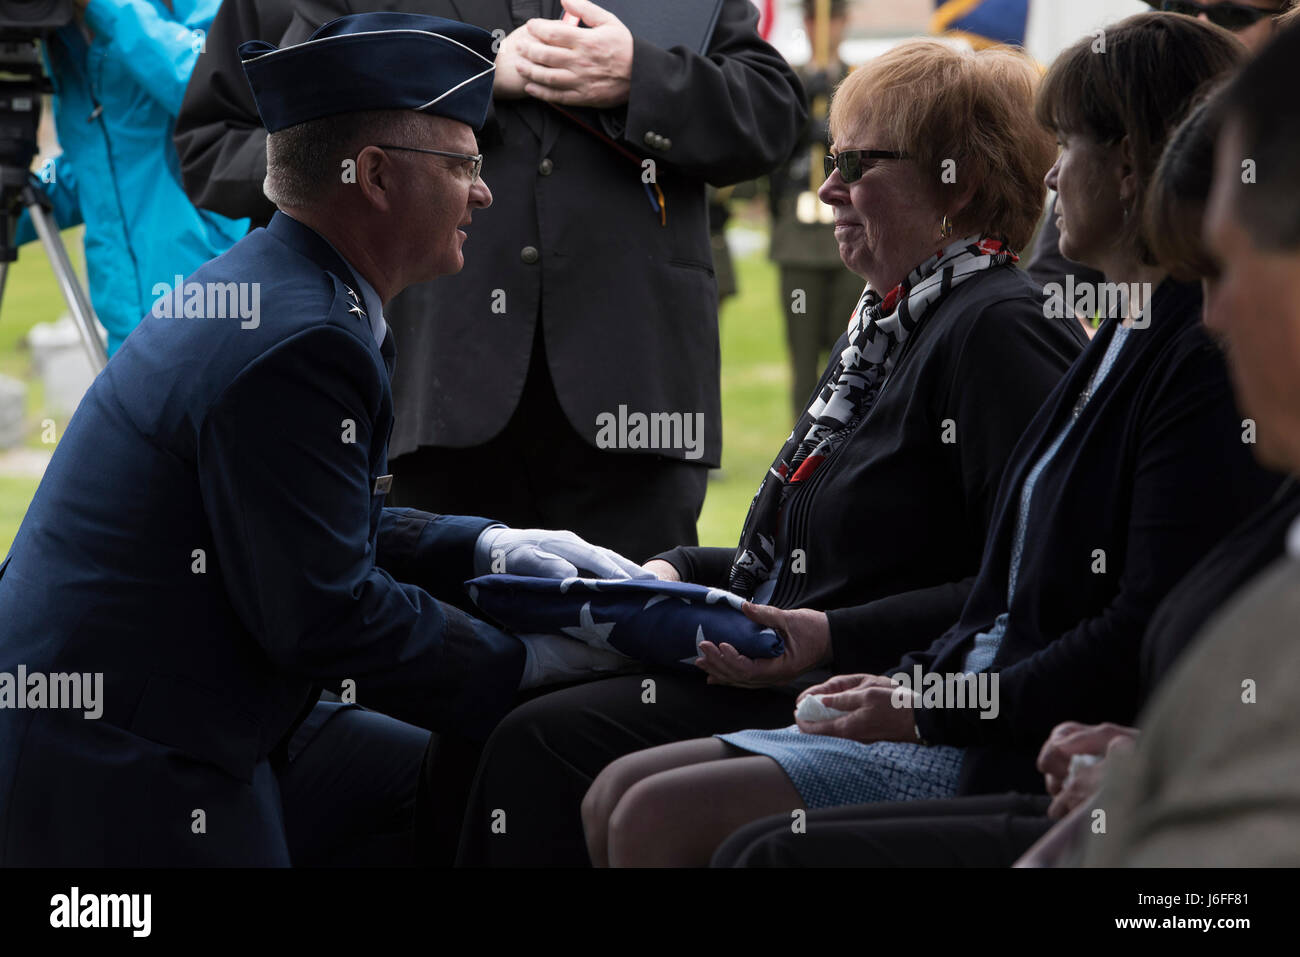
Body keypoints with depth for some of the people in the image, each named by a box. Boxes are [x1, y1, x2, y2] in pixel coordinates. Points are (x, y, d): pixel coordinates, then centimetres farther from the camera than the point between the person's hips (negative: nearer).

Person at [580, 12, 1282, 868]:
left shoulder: (1207, 362, -15)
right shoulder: (1127, 340, 18)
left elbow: (1149, 640, -21)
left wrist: (936, 708, -14)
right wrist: (916, 680, 7)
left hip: (1033, 764, -10)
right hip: (970, 710, 10)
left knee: (661, 820, -18)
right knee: (620, 797, 4)